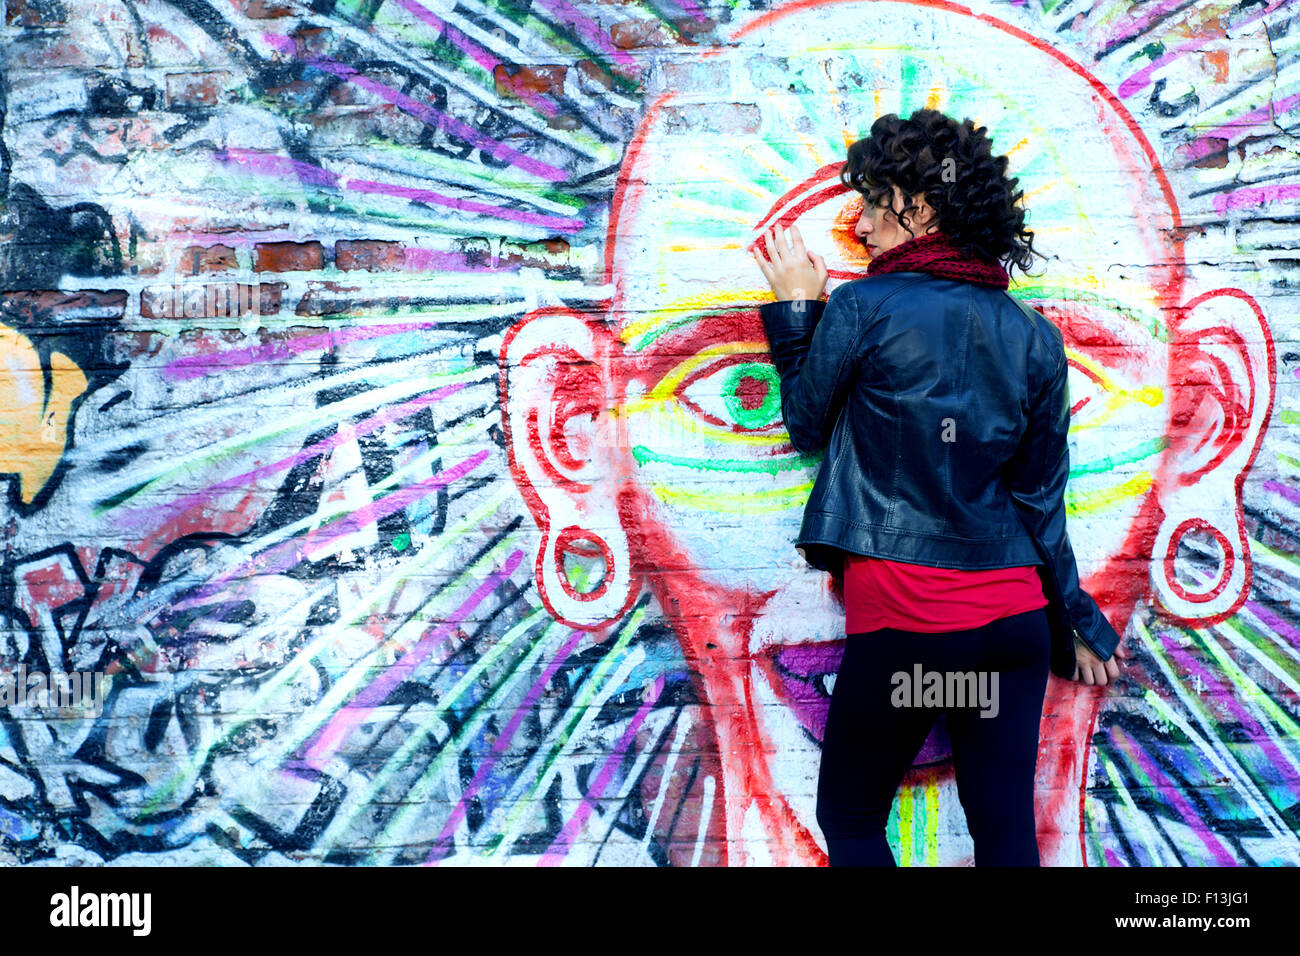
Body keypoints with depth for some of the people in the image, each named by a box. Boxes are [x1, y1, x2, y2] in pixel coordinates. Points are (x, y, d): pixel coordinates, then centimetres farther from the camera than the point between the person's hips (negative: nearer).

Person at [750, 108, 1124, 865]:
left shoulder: (862, 309, -8)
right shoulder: (1034, 336, 6)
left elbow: (807, 423, 7)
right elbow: (1042, 498, 10)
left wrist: (796, 310, 18)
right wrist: (1077, 620, 21)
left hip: (901, 616, -5)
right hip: (1014, 612, 5)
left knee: (850, 817, 14)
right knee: (1007, 831, 11)